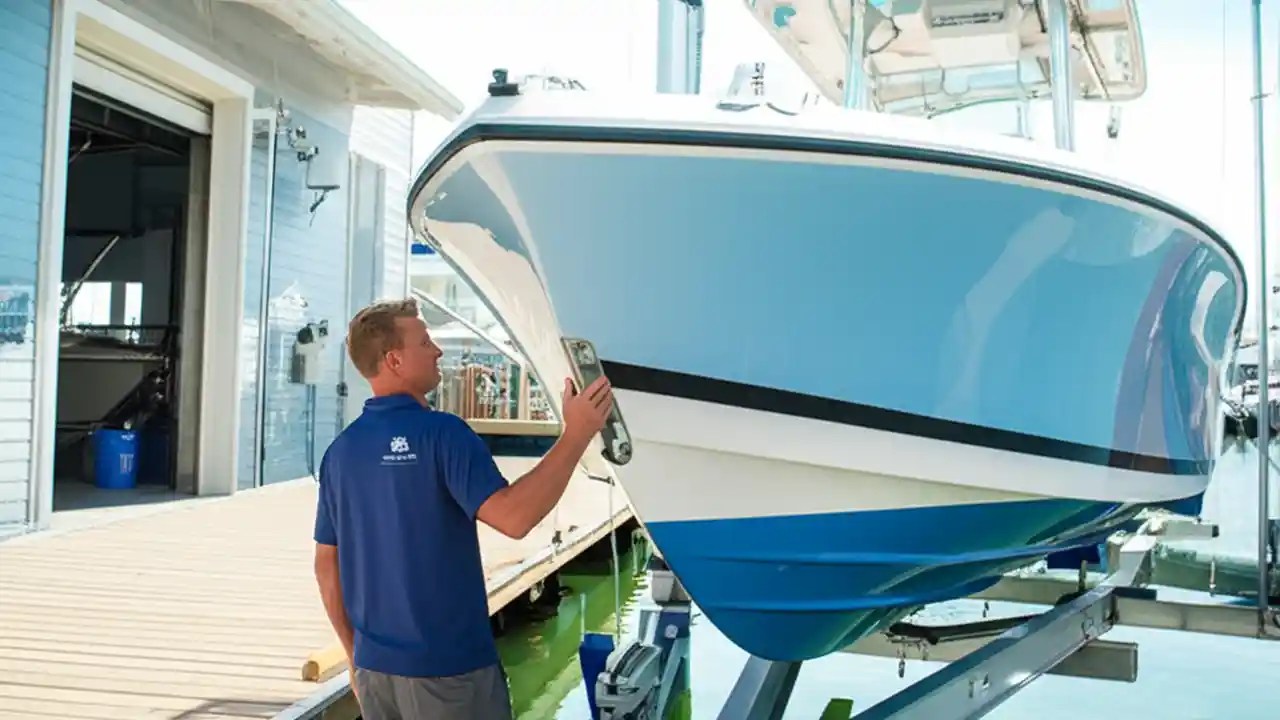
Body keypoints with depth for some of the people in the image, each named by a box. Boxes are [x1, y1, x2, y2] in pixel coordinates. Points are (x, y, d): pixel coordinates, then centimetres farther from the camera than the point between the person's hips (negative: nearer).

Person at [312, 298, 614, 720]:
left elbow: (327, 565, 10)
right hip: (448, 664, -6)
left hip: (375, 665, 6)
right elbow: (514, 518, -27)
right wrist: (576, 434, -21)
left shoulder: (340, 450, 5)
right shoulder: (440, 433, -16)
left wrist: (356, 654, 19)